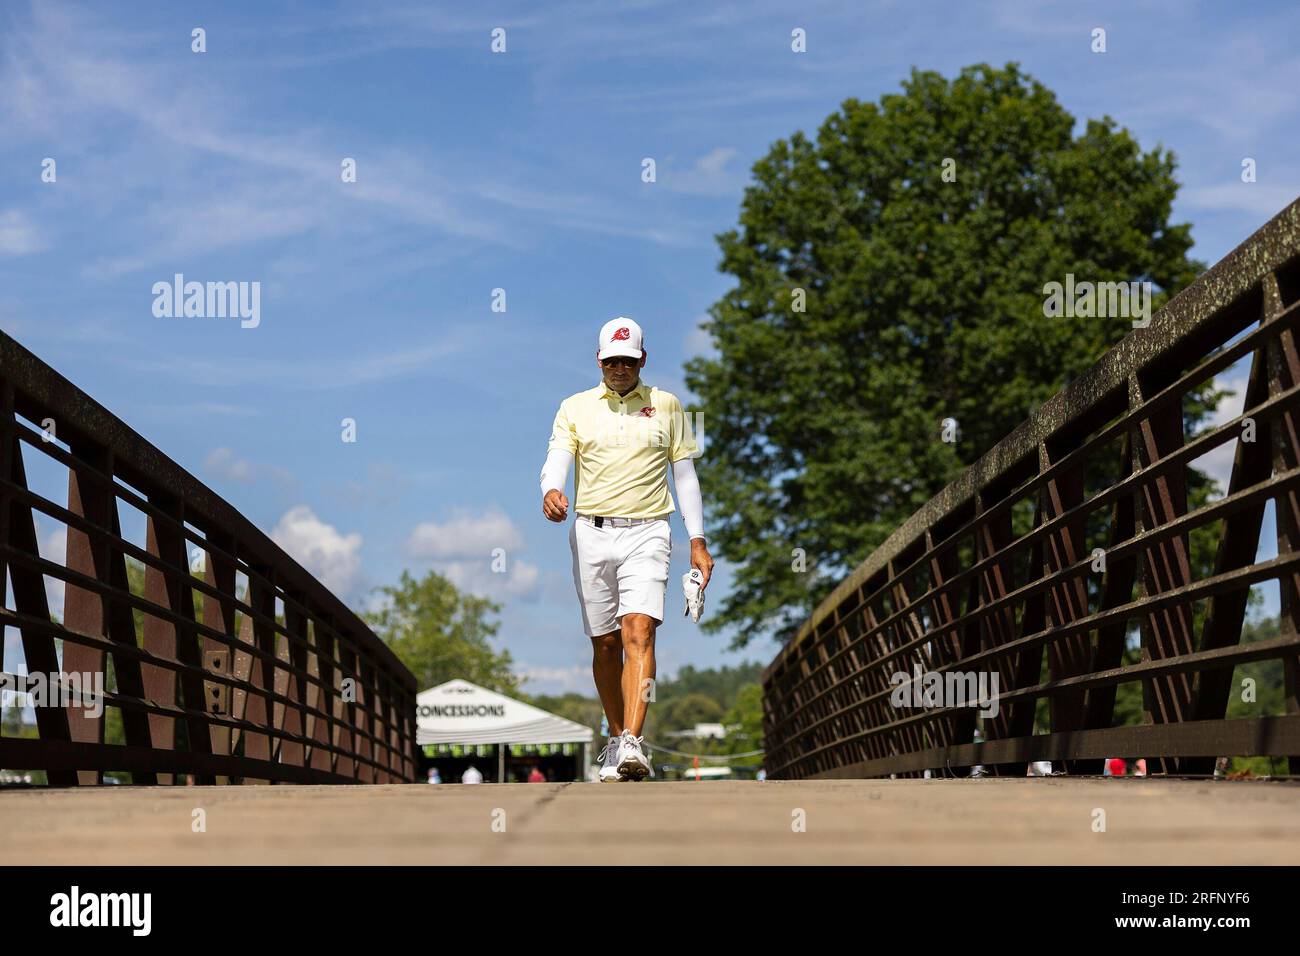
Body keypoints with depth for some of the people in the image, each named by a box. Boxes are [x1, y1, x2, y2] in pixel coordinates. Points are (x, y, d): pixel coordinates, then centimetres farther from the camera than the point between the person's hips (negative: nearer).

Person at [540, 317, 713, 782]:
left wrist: (698, 540, 6)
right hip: (591, 534, 2)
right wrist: (551, 490, -27)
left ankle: (632, 744, -27)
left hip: (646, 534, -2)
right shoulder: (575, 407, 11)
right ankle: (616, 739, 20)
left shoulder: (666, 405, 11)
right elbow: (556, 459, -3)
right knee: (605, 643, 5)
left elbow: (685, 475, 12)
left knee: (638, 632, -18)